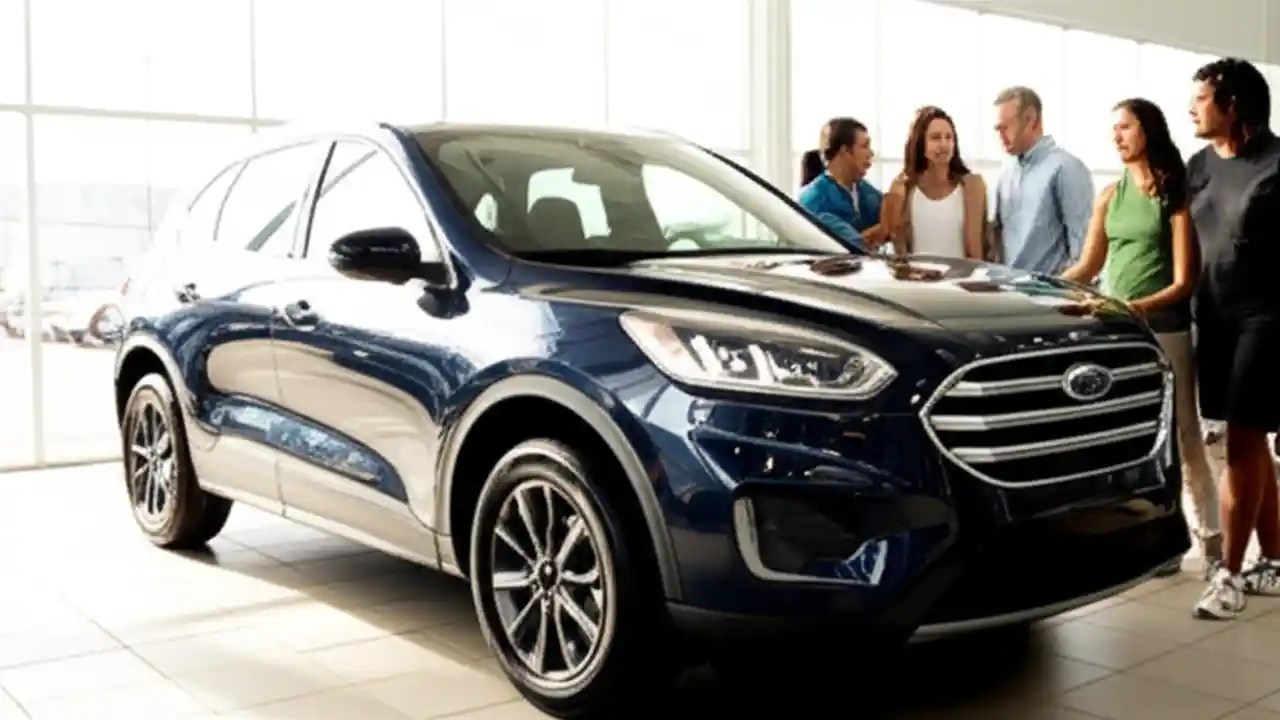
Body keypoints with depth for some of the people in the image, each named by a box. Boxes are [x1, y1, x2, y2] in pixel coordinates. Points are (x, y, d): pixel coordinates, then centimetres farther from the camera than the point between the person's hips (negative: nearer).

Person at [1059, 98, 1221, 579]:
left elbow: (1184, 282, -10)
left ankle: (1210, 539, 6)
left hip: (1164, 328, -5)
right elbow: (1088, 267, 15)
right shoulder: (1110, 195, 11)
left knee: (1181, 436, -2)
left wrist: (1142, 306, -24)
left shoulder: (1175, 192, -4)